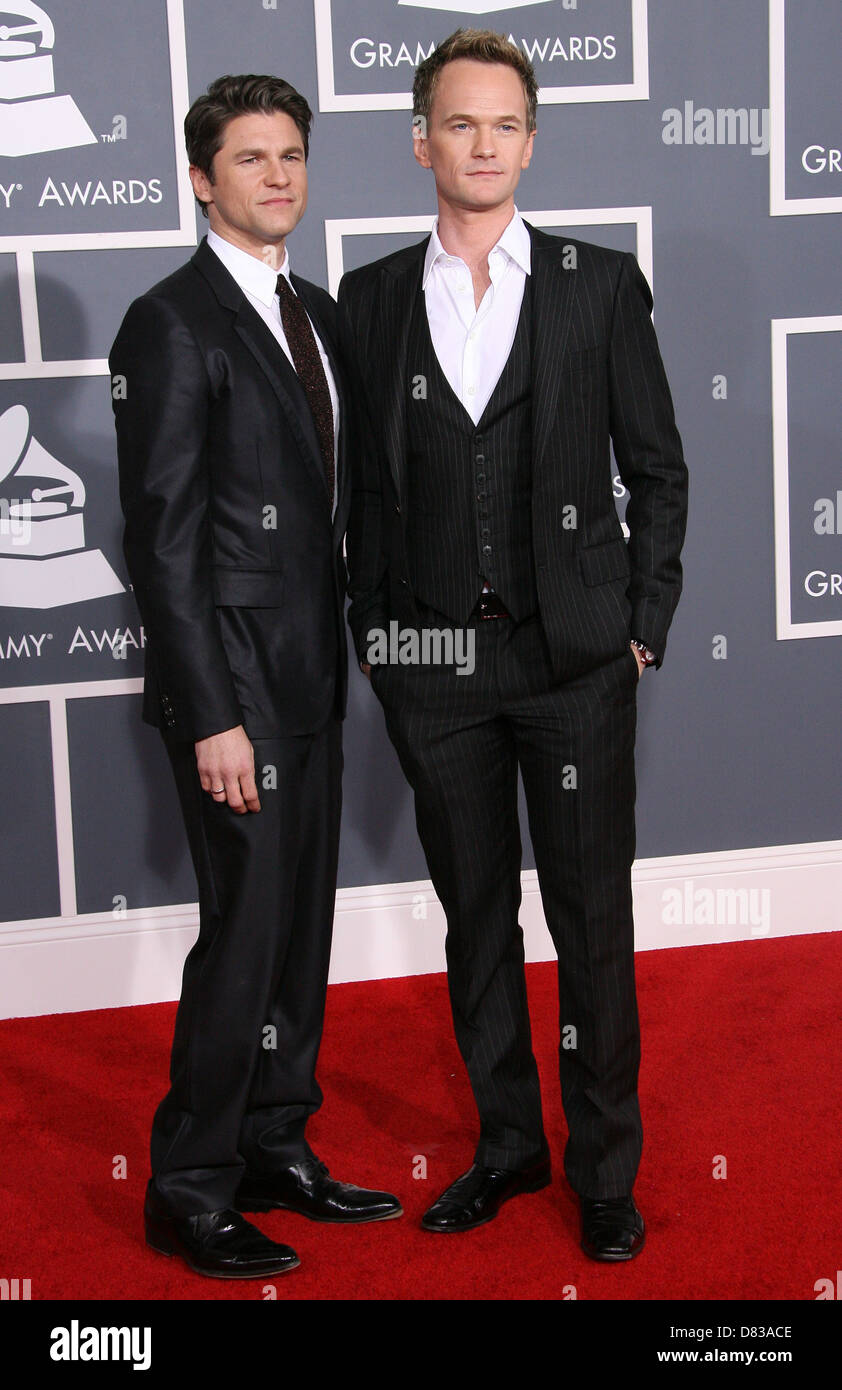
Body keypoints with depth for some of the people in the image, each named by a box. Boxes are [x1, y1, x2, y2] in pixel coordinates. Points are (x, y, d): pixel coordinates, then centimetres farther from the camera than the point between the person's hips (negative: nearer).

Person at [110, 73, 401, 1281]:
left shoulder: (316, 312, 14)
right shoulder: (171, 324, -11)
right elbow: (162, 538, -16)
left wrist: (342, 654, 12)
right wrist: (214, 716, -19)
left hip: (312, 677, 8)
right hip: (235, 679, -8)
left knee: (304, 922, 13)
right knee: (246, 931, -4)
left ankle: (278, 1147, 27)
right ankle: (191, 1188, 12)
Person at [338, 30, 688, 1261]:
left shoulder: (602, 286, 1)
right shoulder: (370, 299, 6)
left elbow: (658, 470, 3)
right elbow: (366, 484, 9)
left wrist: (644, 629, -2)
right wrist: (372, 634, 3)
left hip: (575, 656, -2)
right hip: (434, 660, 2)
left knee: (592, 915, 5)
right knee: (475, 916, 12)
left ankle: (605, 1166, 20)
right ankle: (507, 1144, 28)